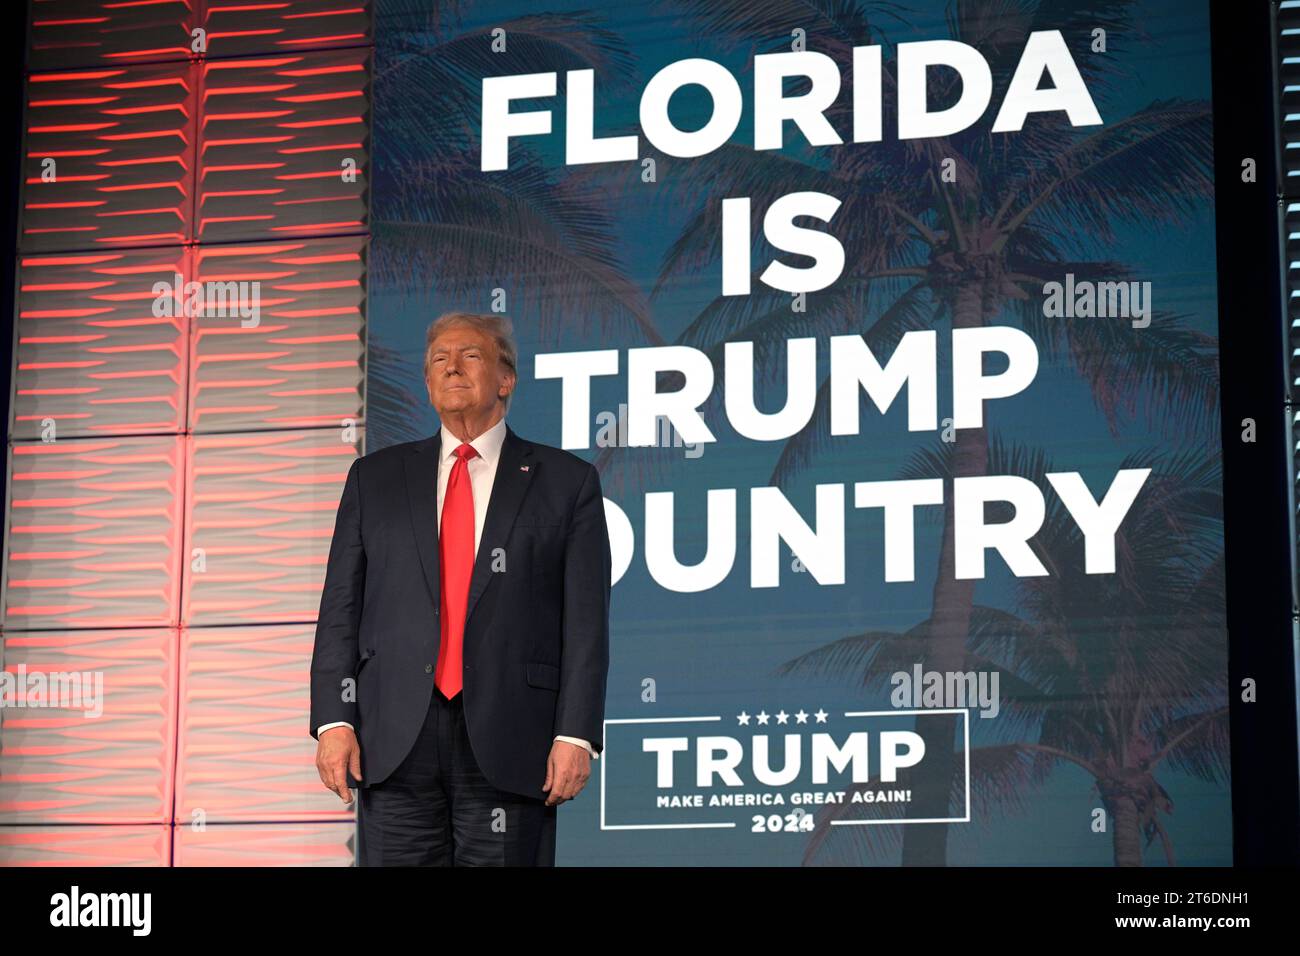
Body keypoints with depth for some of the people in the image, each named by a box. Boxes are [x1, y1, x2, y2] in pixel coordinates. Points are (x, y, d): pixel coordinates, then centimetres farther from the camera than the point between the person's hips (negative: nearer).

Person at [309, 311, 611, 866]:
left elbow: (585, 621, 2)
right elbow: (340, 609, 10)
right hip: (395, 740, 2)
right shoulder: (375, 477, 15)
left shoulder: (566, 481, 8)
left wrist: (576, 735, -8)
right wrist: (333, 720, -1)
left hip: (509, 742, -2)